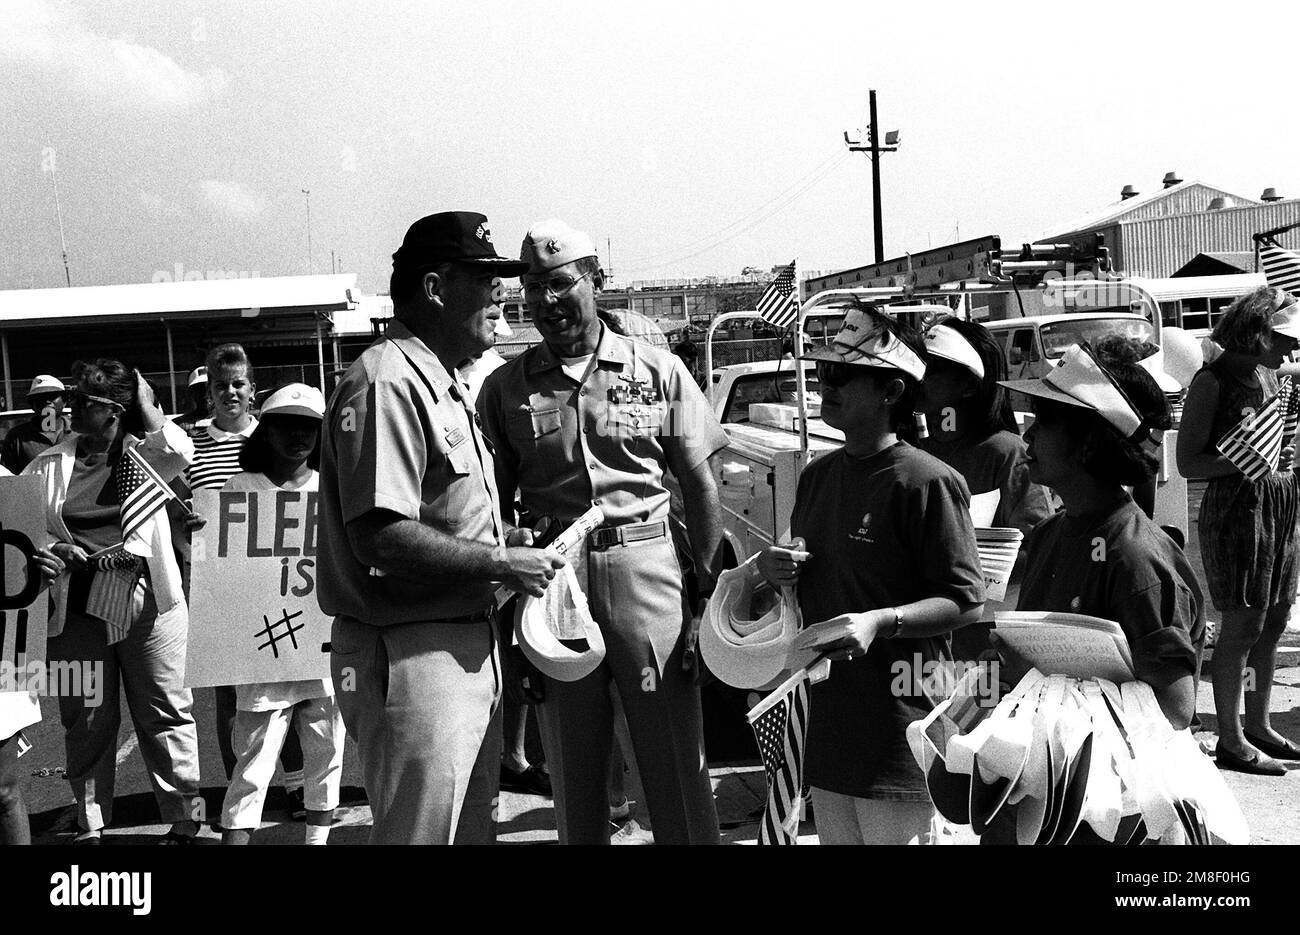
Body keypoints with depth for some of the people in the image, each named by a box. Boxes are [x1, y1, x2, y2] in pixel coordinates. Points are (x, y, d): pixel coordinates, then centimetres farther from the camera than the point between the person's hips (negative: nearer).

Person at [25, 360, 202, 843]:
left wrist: (146, 404, -6)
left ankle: (184, 820, 10)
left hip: (145, 599, -2)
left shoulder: (144, 454, 3)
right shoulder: (48, 464, 11)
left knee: (164, 713, 2)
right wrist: (48, 547, -10)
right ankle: (90, 825, 20)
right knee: (86, 720, 7)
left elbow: (180, 452, -19)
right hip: (76, 604, 3)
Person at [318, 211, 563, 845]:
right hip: (409, 659, -10)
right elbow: (380, 540, -27)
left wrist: (512, 545, 8)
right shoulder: (386, 383, -17)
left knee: (471, 829, 20)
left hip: (467, 646, 11)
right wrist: (502, 563, -18)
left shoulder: (444, 386, 17)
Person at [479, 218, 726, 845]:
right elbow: (497, 505, 8)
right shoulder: (505, 387, 7)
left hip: (647, 566, -1)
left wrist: (705, 587, -2)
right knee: (572, 777, 11)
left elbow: (699, 486, 5)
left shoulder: (658, 370, 5)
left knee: (680, 773, 1)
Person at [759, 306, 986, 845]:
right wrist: (771, 568, 1)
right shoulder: (818, 475, 11)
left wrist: (878, 620, -26)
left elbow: (966, 603, -13)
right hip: (826, 712, 7)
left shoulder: (927, 482, -12)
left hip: (898, 725, -7)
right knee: (836, 838, 16)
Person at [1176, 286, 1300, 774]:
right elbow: (1188, 462, -13)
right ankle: (1230, 741, 4)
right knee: (1242, 624, -5)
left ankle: (1258, 726, 24)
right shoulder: (1213, 380, -10)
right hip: (1236, 504, -8)